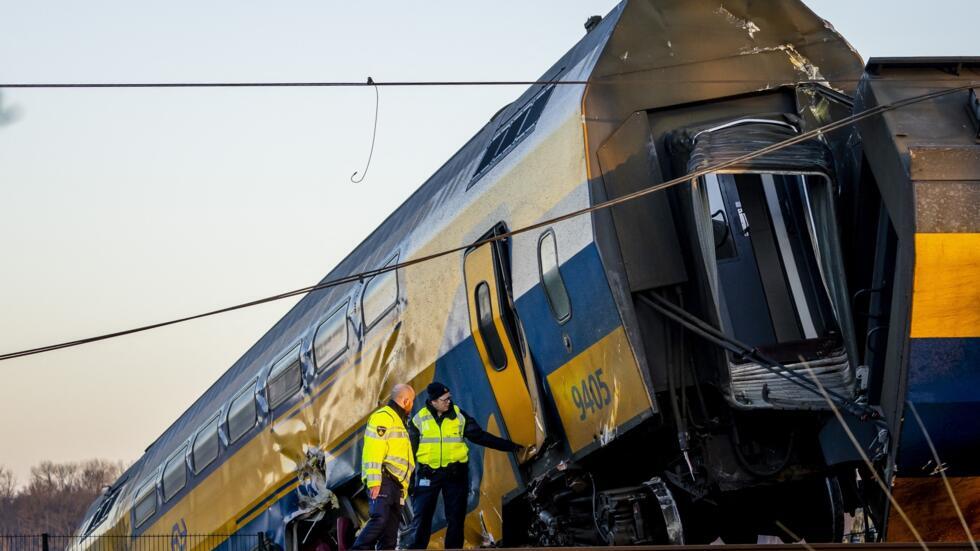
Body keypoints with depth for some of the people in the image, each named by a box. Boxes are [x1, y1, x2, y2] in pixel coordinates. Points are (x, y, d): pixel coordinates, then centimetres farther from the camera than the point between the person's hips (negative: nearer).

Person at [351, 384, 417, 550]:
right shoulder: (383, 417, -6)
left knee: (391, 527, 4)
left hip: (396, 484, 10)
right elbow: (373, 450, -16)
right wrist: (374, 481, -23)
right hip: (383, 480, -10)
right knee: (380, 518, -22)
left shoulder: (398, 421, 27)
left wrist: (403, 486, 25)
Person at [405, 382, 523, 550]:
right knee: (421, 516, -5)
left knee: (456, 518, 4)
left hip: (455, 473, 1)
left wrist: (509, 446, 0)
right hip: (428, 473, -1)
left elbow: (480, 436, 4)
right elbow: (410, 449, 4)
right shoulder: (419, 419, 0)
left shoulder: (459, 416, 2)